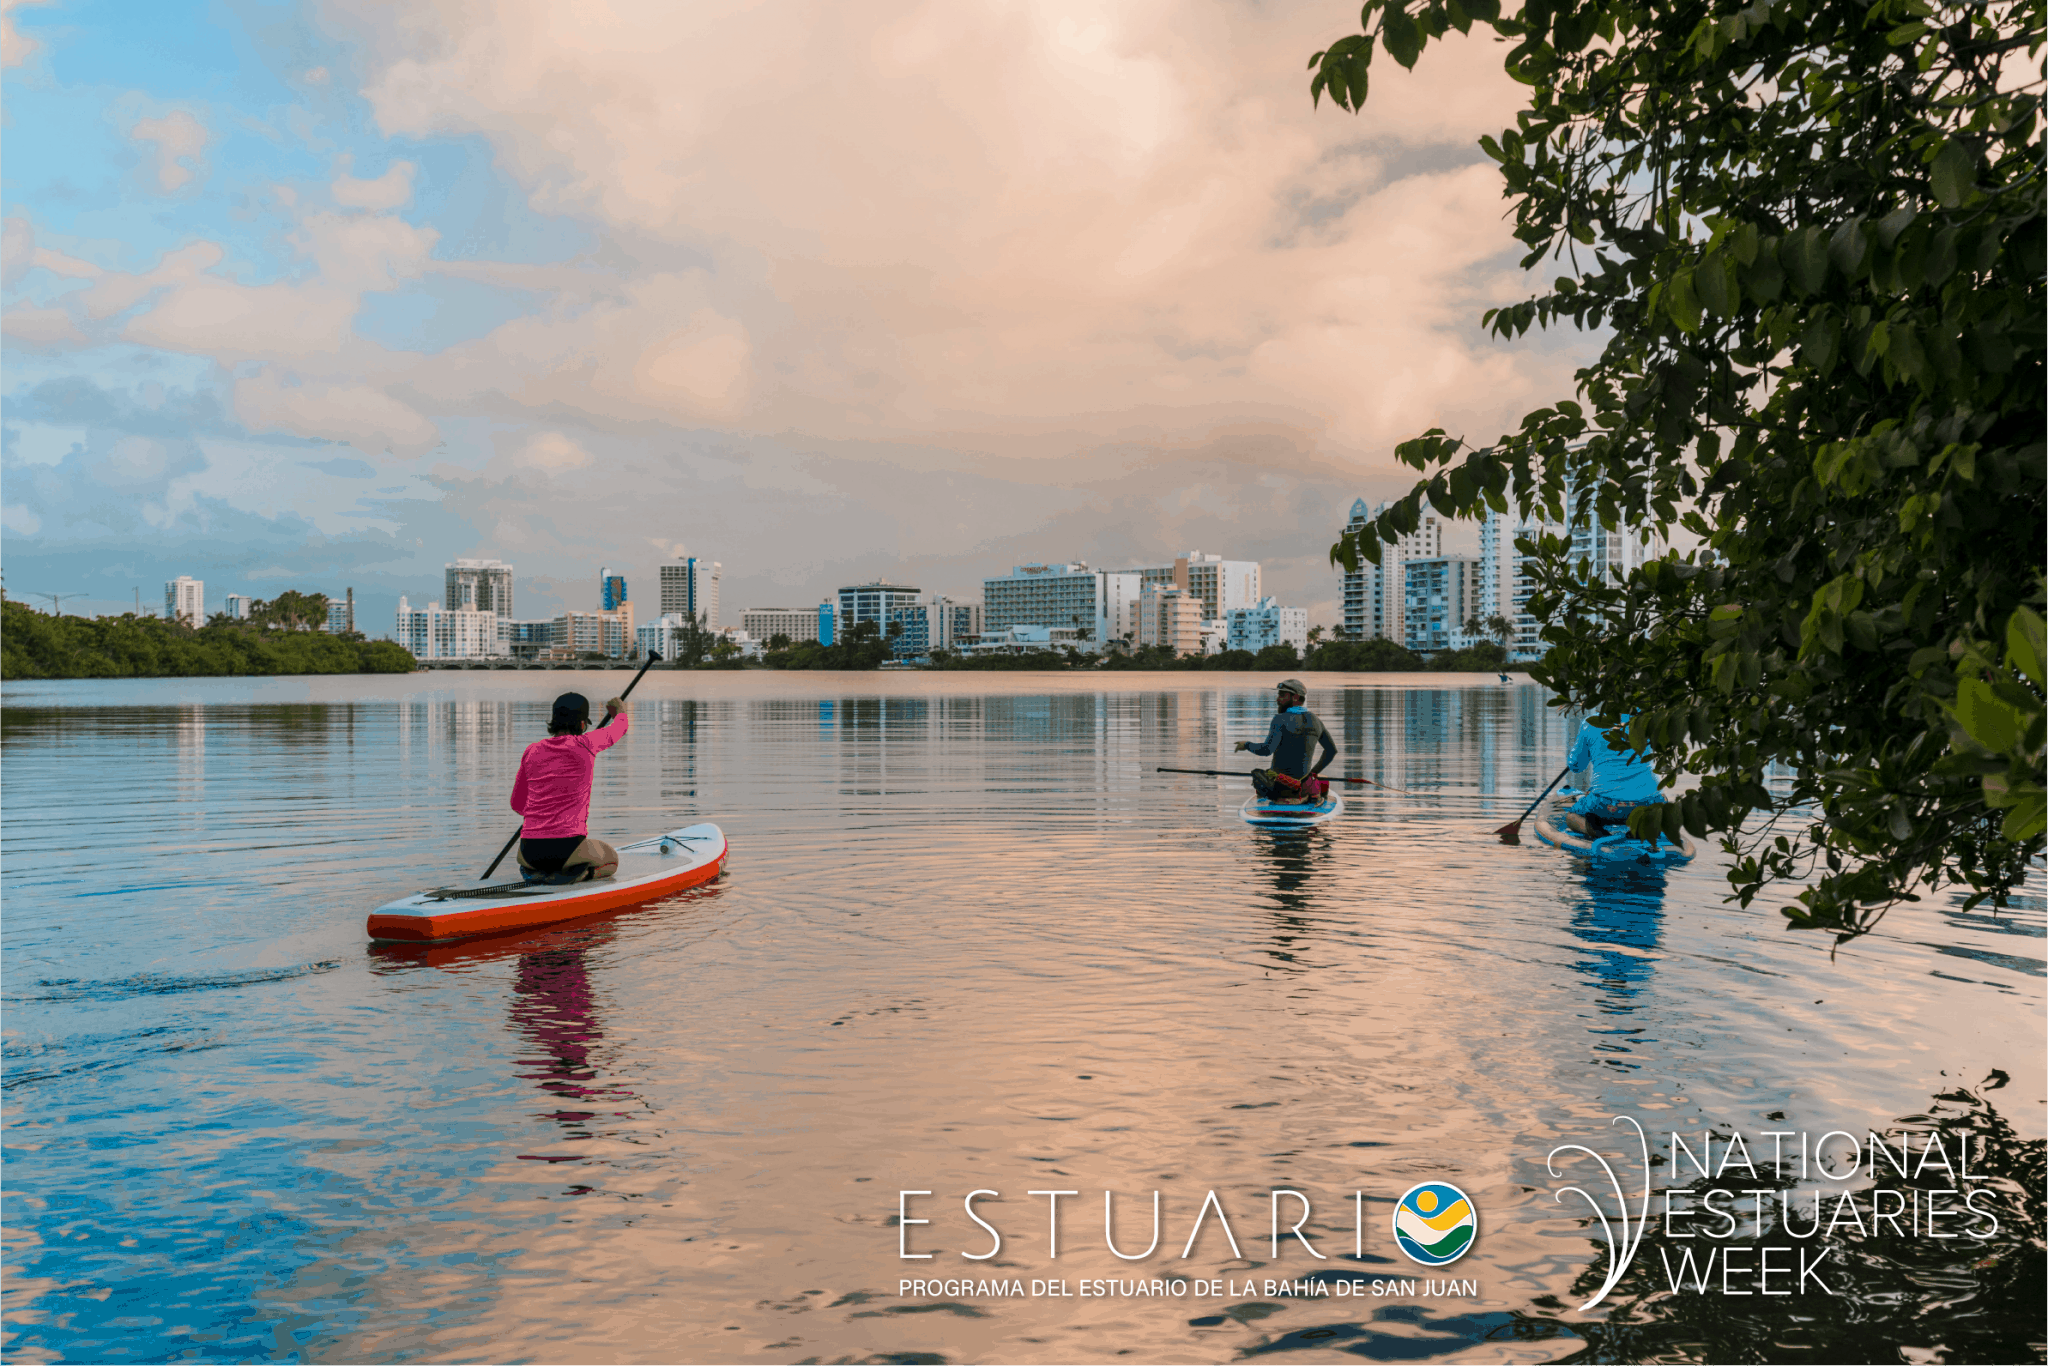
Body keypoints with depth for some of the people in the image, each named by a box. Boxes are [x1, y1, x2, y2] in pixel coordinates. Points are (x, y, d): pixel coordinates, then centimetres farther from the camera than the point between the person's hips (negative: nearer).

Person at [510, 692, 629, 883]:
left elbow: (517, 804, 18)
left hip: (530, 850, 4)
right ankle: (574, 875, -5)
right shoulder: (586, 744, -1)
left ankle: (534, 873, 5)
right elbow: (620, 727, 20)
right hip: (568, 848, -4)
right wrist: (619, 711, 44)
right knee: (611, 860, 27)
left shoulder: (532, 751, 8)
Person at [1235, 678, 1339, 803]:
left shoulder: (1281, 720, -15)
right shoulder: (1315, 721, 5)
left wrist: (1247, 745, -9)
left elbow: (1267, 749, -27)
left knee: (1256, 774, 26)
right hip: (1303, 779, 6)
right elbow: (1332, 750, 15)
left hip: (1278, 786, -6)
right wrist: (1314, 772, 24)